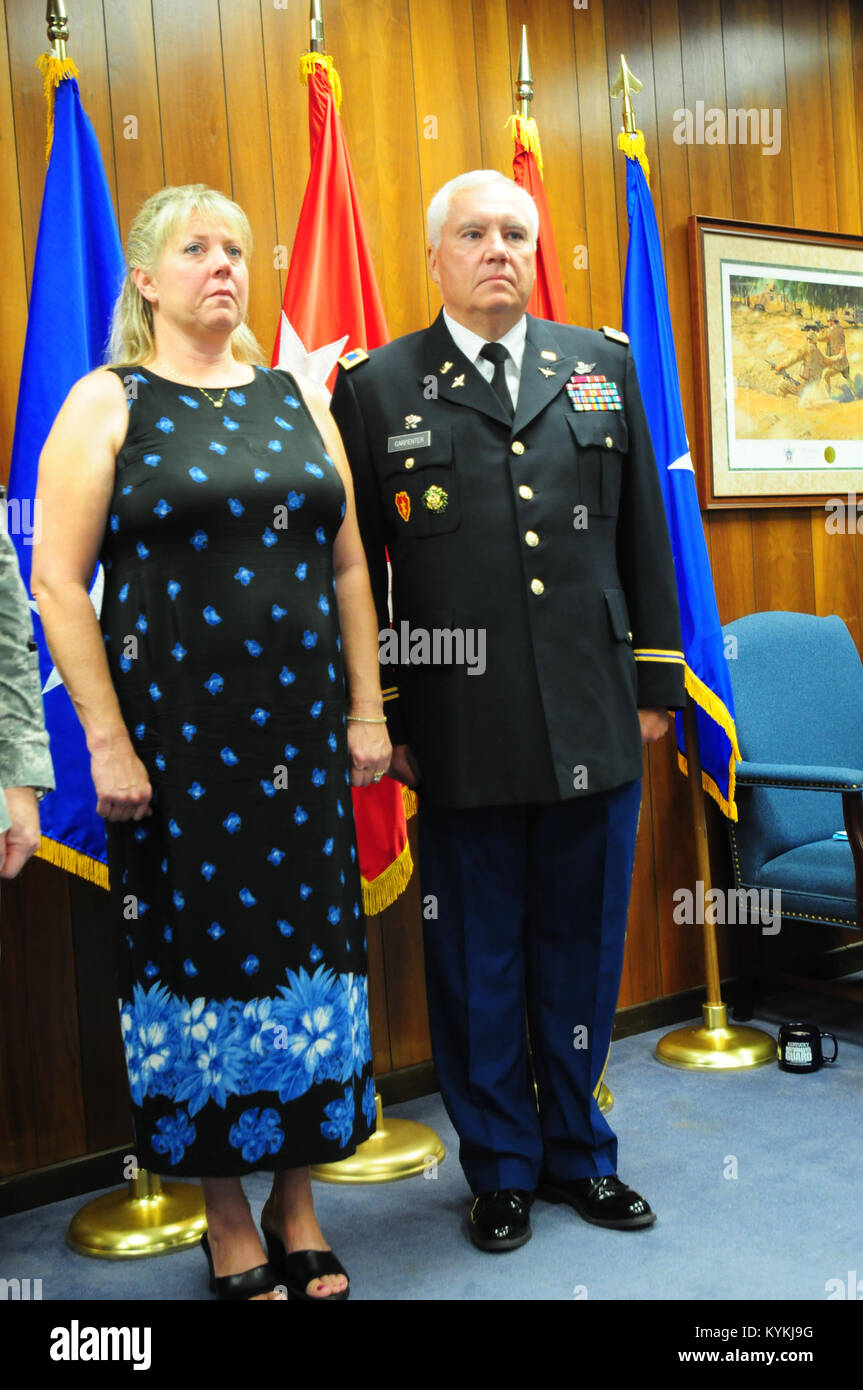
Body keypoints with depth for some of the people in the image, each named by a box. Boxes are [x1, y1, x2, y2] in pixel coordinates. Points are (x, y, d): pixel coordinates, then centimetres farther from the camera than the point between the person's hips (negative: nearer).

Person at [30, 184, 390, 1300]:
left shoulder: (297, 399, 11)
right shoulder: (108, 403, 0)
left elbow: (349, 566, 11)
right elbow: (58, 583, -6)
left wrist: (366, 710, 7)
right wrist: (106, 741, -12)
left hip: (302, 734, 4)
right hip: (175, 738, -3)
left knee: (305, 948, 8)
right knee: (203, 956, 4)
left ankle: (297, 1206, 25)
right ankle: (229, 1229, 21)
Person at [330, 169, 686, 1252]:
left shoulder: (604, 366, 11)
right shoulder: (376, 387, 3)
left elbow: (644, 533, 12)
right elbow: (352, 565, 2)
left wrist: (655, 680, 8)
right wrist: (377, 715, -1)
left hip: (595, 726, 3)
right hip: (461, 738, -2)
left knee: (582, 951, 14)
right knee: (477, 961, 9)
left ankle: (579, 1153, 32)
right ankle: (502, 1169, 28)